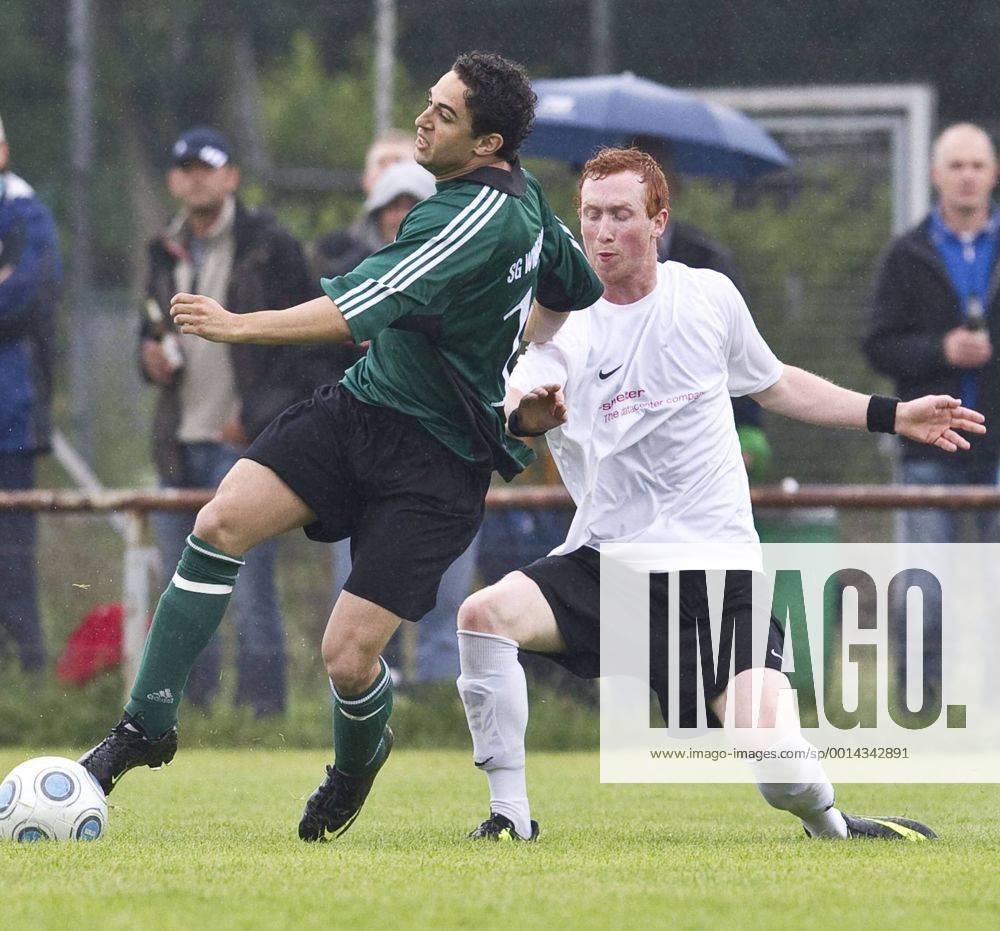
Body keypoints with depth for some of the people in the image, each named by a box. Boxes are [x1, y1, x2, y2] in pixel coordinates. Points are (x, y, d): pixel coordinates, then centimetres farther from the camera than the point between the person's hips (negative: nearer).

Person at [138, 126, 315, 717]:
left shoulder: (269, 247, -3)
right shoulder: (167, 253, 15)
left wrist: (257, 411, -12)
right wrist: (151, 356, 4)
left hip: (245, 445, -7)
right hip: (179, 446, 7)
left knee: (250, 589, -10)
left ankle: (262, 708, -8)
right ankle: (194, 708, 13)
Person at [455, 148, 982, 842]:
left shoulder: (709, 297, 4)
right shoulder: (563, 323, -4)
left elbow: (775, 385, 22)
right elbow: (521, 406, -25)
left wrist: (892, 415, 21)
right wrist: (530, 412, -49)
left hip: (715, 572, 0)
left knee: (785, 775, -17)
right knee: (485, 614, -27)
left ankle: (831, 825, 20)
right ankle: (511, 815, -12)